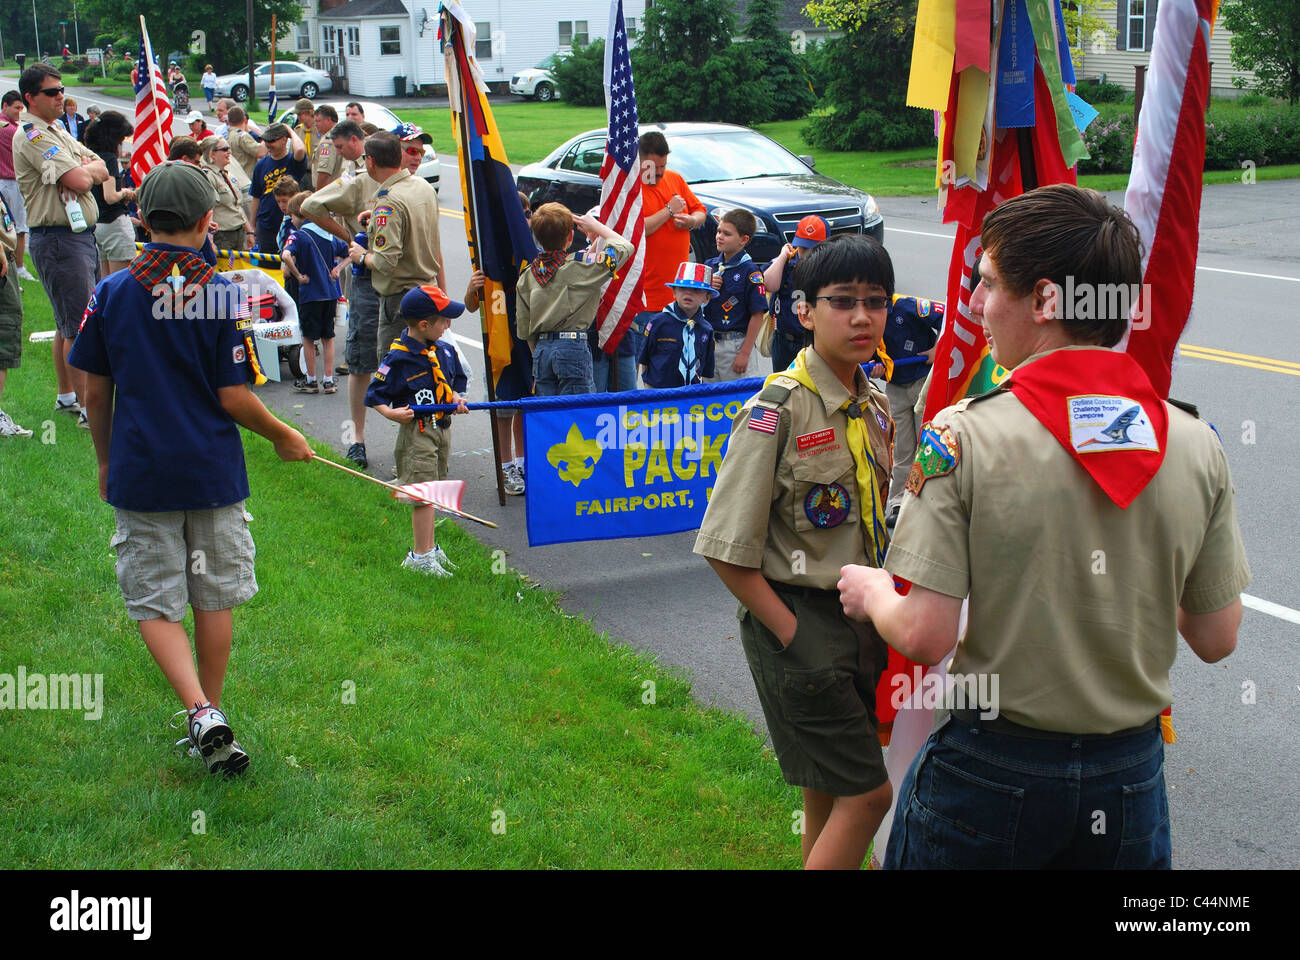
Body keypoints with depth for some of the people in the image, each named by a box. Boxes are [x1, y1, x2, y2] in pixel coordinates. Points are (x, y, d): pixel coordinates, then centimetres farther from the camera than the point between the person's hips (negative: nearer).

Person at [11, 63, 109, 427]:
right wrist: (83, 170, -1)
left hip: (79, 234, 10)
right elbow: (79, 180, -22)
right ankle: (88, 407, -6)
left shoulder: (57, 131, 17)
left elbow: (101, 170, 12)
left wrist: (83, 170, -8)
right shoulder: (33, 134, -13)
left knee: (67, 322, 17)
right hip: (59, 238, -10)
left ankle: (66, 396, 28)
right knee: (80, 324, -9)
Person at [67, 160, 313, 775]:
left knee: (154, 604, 7)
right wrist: (284, 437, 7)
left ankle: (200, 711, -11)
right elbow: (233, 397, -9)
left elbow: (95, 390, 2)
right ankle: (210, 715, 23)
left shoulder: (110, 292, -3)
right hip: (212, 471, 0)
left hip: (140, 474, 0)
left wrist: (105, 461, 17)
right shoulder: (221, 294, -9)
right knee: (215, 599, 14)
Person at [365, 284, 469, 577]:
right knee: (424, 494, -7)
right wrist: (391, 413, -28)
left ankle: (428, 548, 27)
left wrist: (454, 398, 6)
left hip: (438, 426, 8)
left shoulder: (433, 349, 8)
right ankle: (421, 555, 1)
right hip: (416, 432, -8)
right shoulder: (399, 358, -18)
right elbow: (374, 394, -12)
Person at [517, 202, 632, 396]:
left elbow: (523, 329, 8)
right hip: (572, 346, -5)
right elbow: (624, 246, -1)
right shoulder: (579, 267, -8)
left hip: (541, 350, 5)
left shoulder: (527, 275, 5)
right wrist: (595, 226, 10)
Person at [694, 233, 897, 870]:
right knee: (867, 792, -6)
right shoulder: (777, 411, -16)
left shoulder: (875, 406, 6)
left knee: (828, 795, 16)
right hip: (797, 619, -7)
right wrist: (793, 637, -15)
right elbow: (728, 552, -17)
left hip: (860, 618, 7)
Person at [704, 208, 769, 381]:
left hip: (734, 344, -6)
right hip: (708, 341, 6)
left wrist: (745, 353, -14)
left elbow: (757, 315, -13)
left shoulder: (750, 271, -11)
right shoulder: (709, 265, 7)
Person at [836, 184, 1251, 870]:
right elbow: (1216, 640, 0)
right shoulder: (1196, 445, -7)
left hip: (991, 766, -3)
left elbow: (925, 636, -19)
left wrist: (871, 590, 2)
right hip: (1132, 770, 3)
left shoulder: (963, 436, -17)